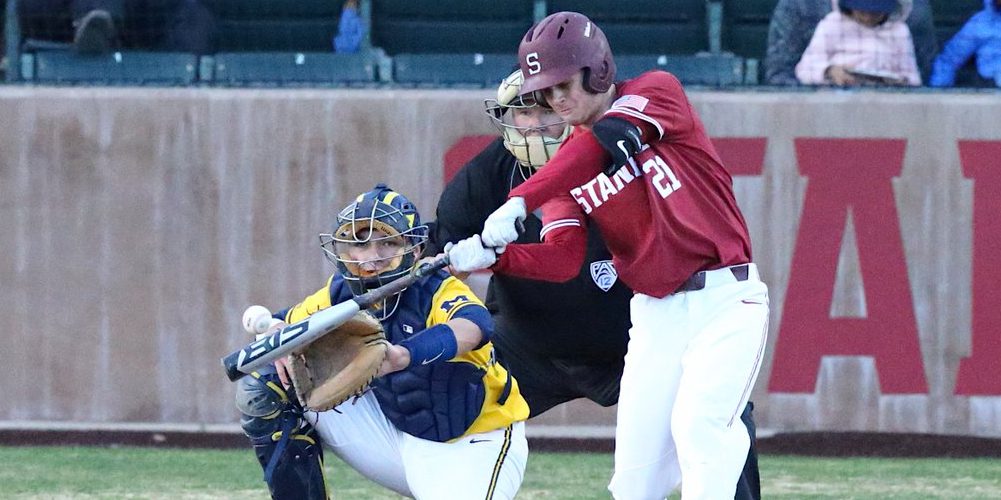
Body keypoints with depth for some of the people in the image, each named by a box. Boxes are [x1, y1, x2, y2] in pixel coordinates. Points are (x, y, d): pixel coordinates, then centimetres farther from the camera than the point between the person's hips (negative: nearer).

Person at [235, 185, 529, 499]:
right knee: (263, 390, -2)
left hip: (474, 447, -6)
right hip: (400, 436, 6)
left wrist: (399, 356, -68)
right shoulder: (342, 294, -6)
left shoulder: (438, 292, -25)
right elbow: (283, 322, 6)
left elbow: (472, 326, -49)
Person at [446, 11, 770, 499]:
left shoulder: (658, 92, -6)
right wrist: (491, 256, -24)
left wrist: (519, 202, -35)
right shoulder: (567, 164, 8)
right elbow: (561, 259, -5)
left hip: (725, 300, -5)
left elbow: (605, 142, -25)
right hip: (655, 314, 6)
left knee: (696, 428, -22)